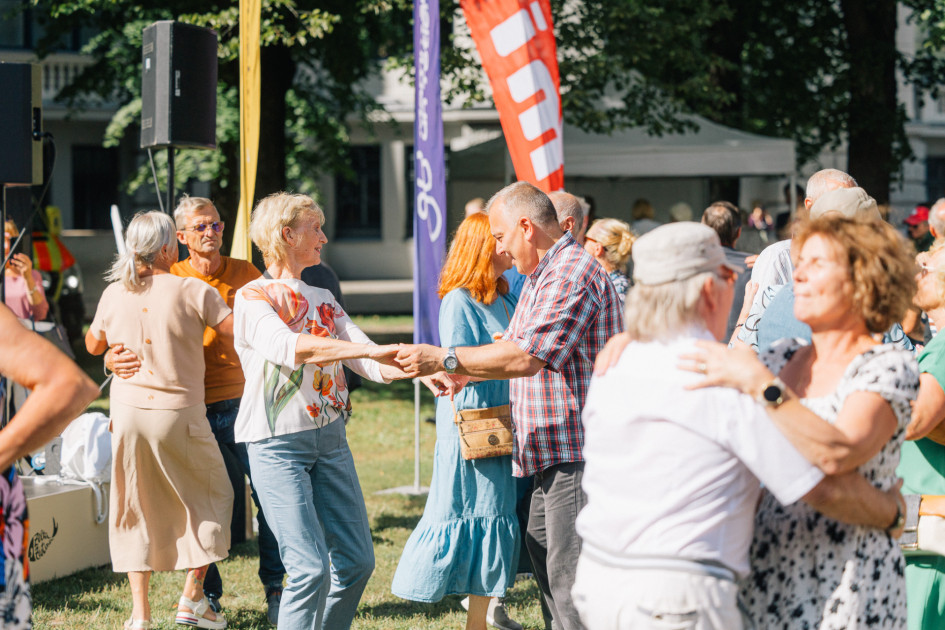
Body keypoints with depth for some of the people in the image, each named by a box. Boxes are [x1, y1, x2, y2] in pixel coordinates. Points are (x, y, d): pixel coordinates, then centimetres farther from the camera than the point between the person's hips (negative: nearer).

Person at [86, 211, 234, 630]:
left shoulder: (114, 294, 2)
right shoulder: (193, 292, -10)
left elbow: (94, 345, 19)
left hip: (127, 411, 4)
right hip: (179, 413, -3)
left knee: (136, 509, 12)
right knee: (210, 497, 16)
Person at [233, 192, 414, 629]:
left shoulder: (322, 300, 17)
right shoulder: (253, 298, -4)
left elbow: (370, 363, 8)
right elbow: (287, 347, -24)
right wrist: (366, 350, -34)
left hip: (329, 437, 7)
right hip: (278, 443, -7)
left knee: (356, 560, 4)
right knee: (309, 569, -14)